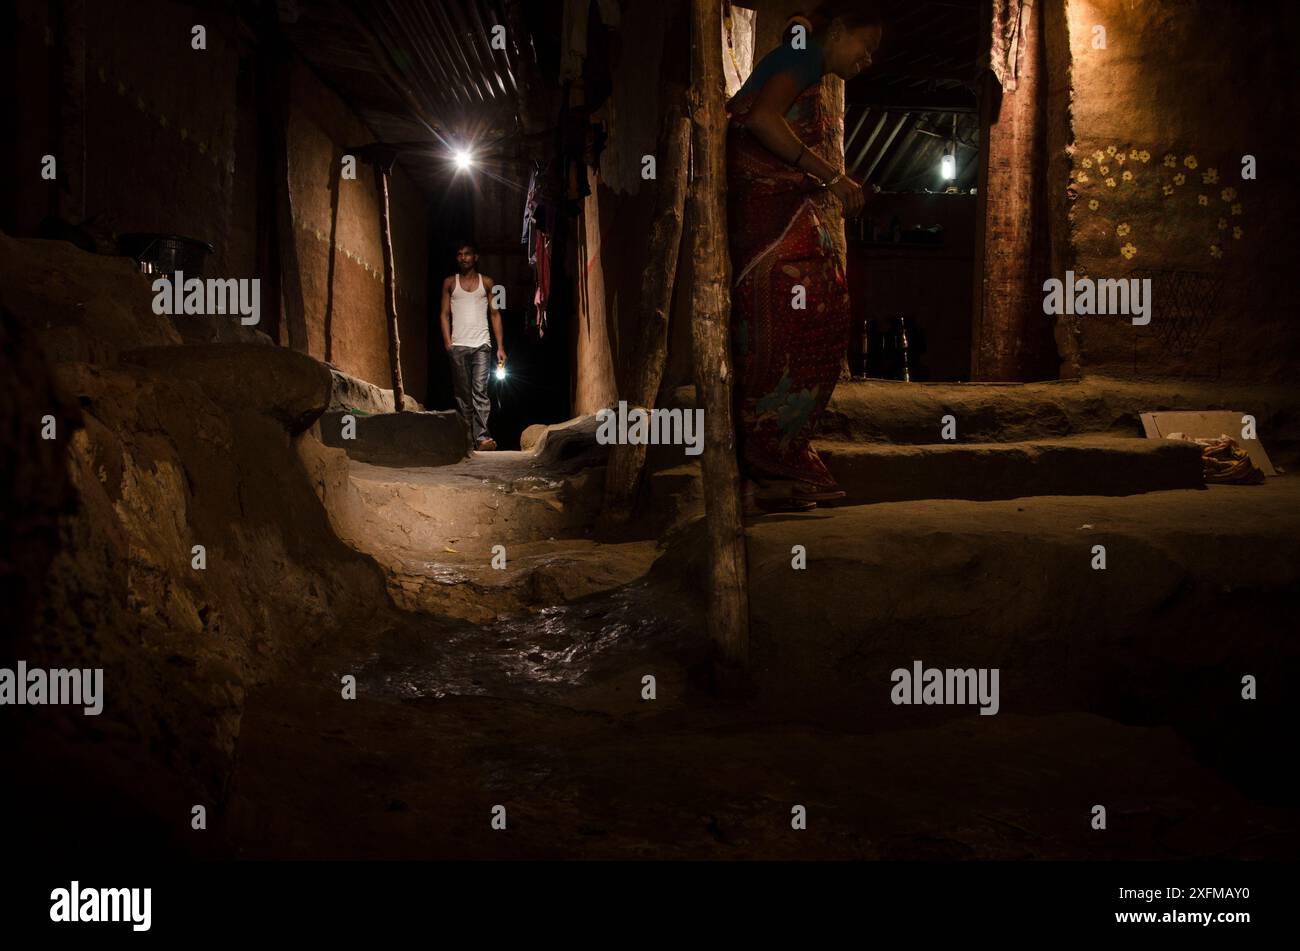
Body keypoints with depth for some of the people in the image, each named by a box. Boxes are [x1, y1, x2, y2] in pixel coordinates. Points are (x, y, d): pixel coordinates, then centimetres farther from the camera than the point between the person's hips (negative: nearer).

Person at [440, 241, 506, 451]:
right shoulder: (450, 283, 13)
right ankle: (468, 440, 2)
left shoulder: (486, 282, 12)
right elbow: (445, 314, 10)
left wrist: (500, 346, 3)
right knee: (463, 394, 1)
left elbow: (495, 314, 11)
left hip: (481, 345, -1)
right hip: (458, 346, 1)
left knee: (480, 391, -13)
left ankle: (482, 437, -19)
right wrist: (447, 342, -4)